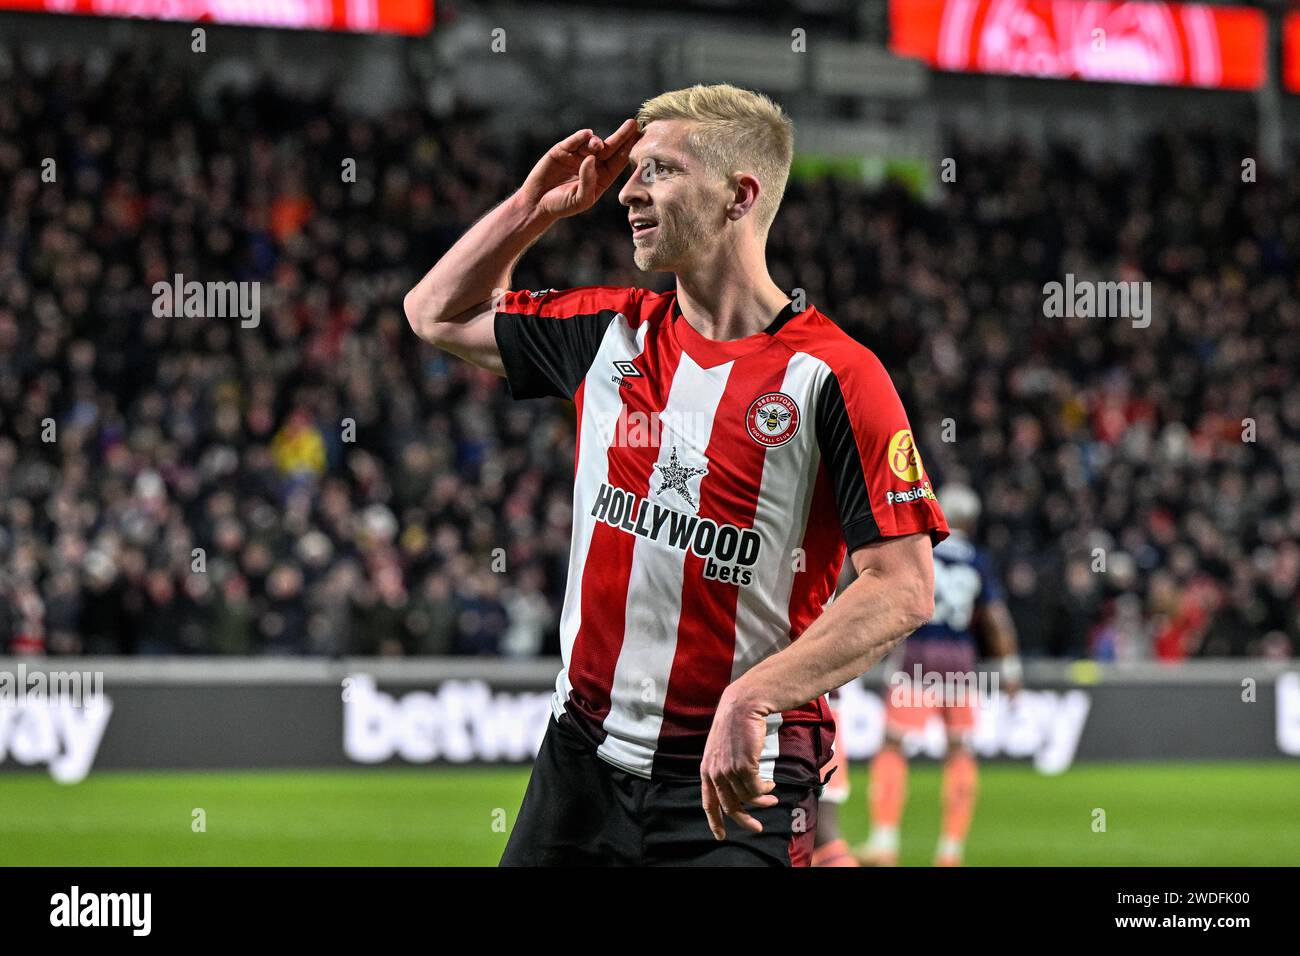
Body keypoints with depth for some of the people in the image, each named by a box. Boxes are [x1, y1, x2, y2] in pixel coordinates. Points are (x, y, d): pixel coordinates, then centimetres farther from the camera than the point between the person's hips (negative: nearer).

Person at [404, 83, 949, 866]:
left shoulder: (834, 375, -10)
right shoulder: (611, 332, 8)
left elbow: (903, 589, -16)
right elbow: (439, 313, 25)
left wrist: (752, 698, -25)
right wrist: (536, 205, 11)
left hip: (735, 780, -5)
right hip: (581, 763, 5)